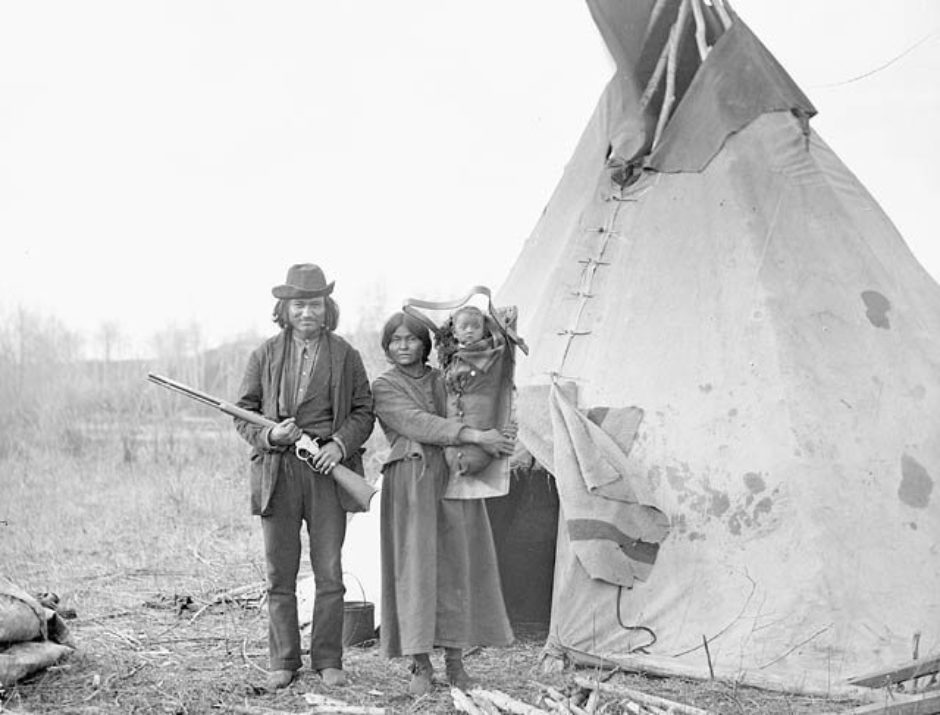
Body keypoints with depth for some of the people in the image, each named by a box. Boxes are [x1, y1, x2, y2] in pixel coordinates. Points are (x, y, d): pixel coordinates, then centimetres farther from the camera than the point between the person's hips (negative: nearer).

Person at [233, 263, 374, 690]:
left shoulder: (345, 355, 8)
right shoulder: (265, 355, 8)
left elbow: (364, 411, 9)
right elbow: (243, 414, 9)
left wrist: (341, 444, -8)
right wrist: (269, 435, -11)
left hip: (327, 469, 0)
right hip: (277, 470, 1)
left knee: (329, 572, 1)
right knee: (279, 575, 4)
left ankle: (328, 661, 11)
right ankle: (283, 662, 15)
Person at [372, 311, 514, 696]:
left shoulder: (445, 379, 14)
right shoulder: (384, 387, 0)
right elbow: (419, 424, -14)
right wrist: (477, 436, -22)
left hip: (455, 479, 4)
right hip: (412, 484, -4)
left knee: (458, 566, 2)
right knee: (415, 567, -6)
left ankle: (455, 662, 10)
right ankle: (420, 666, 0)